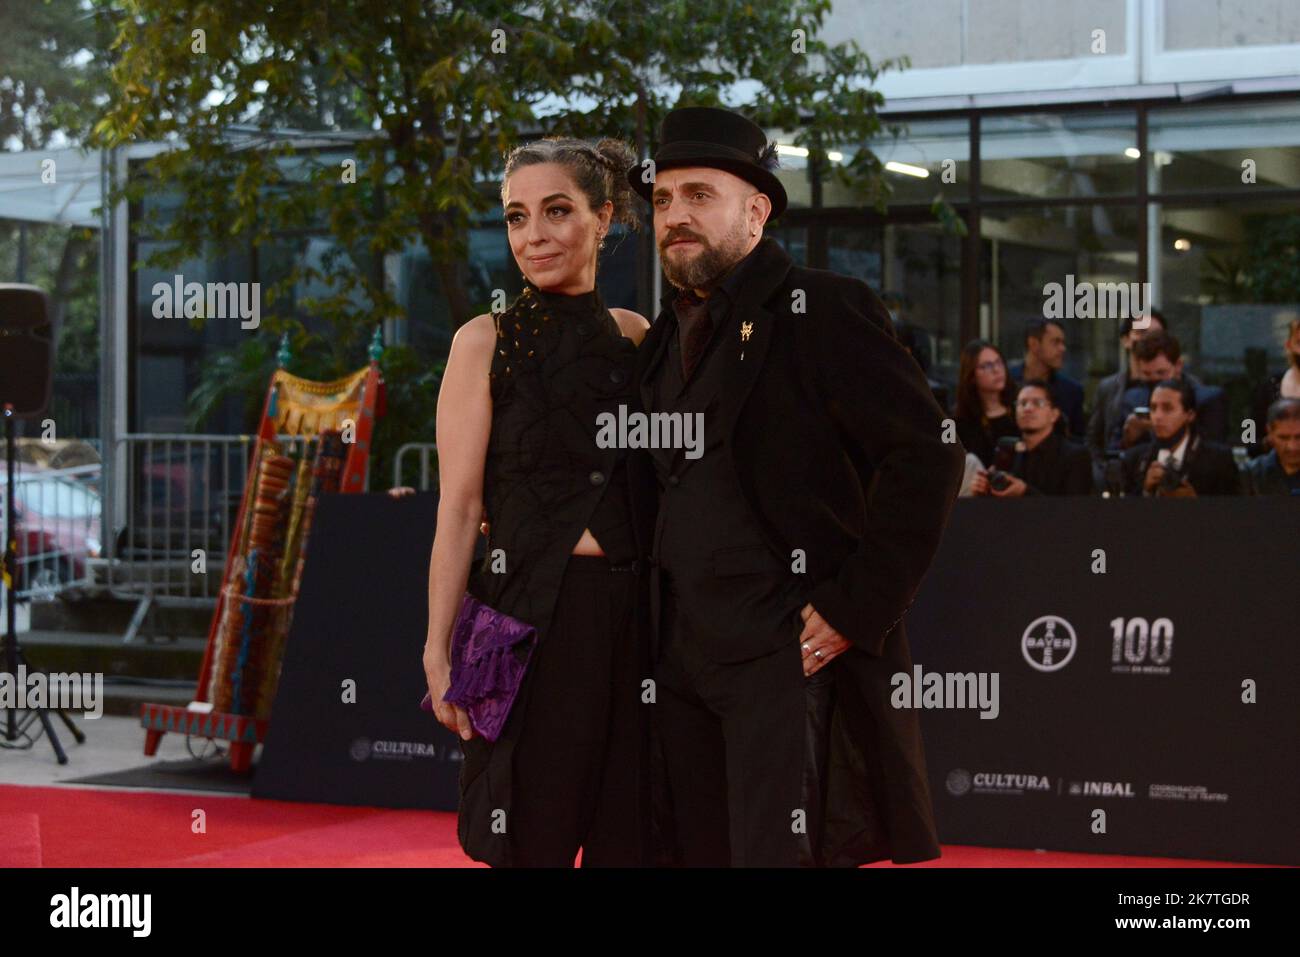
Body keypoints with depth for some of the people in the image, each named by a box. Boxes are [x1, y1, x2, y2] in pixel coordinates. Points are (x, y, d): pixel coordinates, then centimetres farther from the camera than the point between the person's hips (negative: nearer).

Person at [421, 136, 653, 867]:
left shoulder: (637, 338, 10)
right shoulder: (487, 341, 0)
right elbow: (460, 506, -4)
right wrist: (440, 651, -10)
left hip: (634, 615, 4)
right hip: (532, 614, -3)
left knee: (629, 839, 5)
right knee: (533, 841, 0)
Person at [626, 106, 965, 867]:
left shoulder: (824, 310, -7)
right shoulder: (667, 340, 17)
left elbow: (927, 457, -14)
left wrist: (856, 608, -17)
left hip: (792, 654, -7)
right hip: (687, 657, 7)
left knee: (780, 850, -13)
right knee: (702, 852, 10)